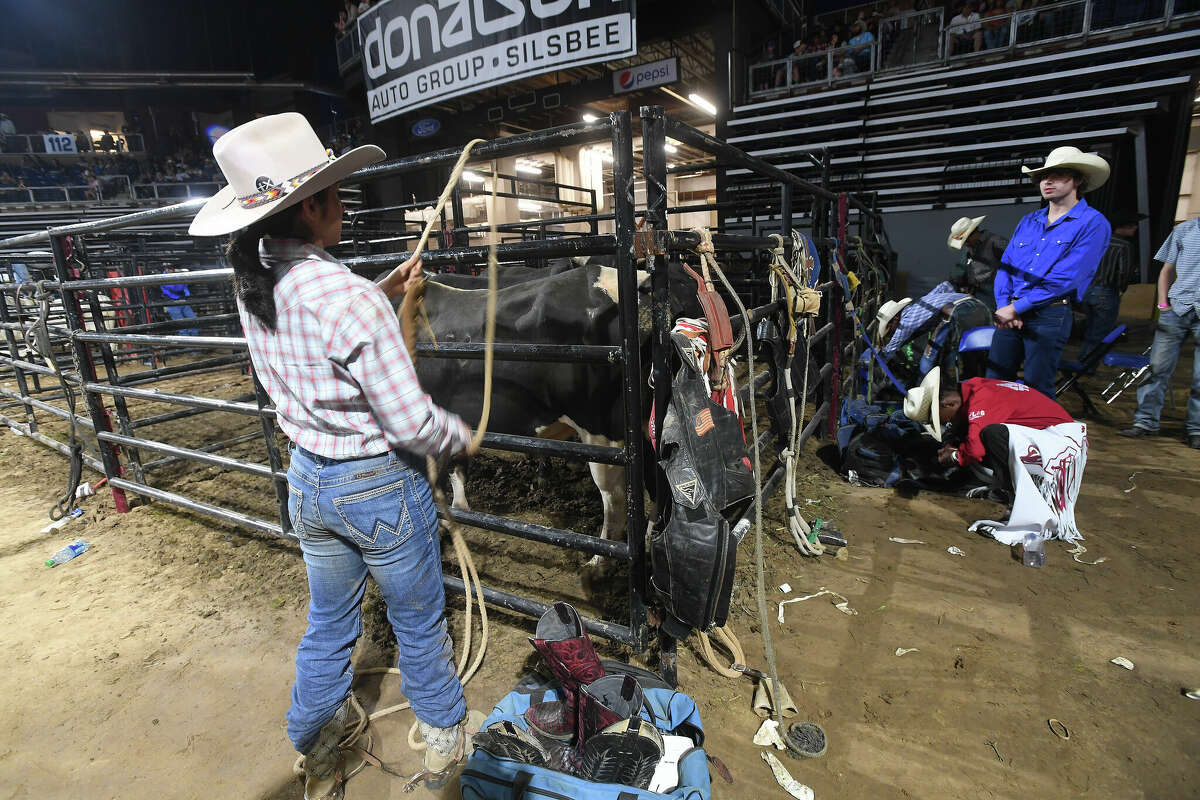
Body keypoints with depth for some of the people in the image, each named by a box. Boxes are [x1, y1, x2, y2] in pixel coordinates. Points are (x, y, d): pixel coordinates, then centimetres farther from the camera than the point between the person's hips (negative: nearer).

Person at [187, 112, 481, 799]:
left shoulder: (253, 282, -2)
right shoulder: (349, 297, -28)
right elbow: (411, 424, -25)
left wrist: (383, 296, 11)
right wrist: (464, 438, -5)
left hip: (308, 479, 7)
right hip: (381, 487, -7)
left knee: (328, 624, 26)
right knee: (420, 624, 18)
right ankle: (446, 741, 43)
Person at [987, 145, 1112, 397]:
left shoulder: (1093, 223, -1)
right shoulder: (1028, 221, 17)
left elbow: (1065, 278, -12)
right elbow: (1004, 265, 12)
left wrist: (1017, 307, -14)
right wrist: (1003, 306, -4)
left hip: (1049, 316, -5)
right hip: (1011, 312, 5)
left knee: (1037, 392, 0)